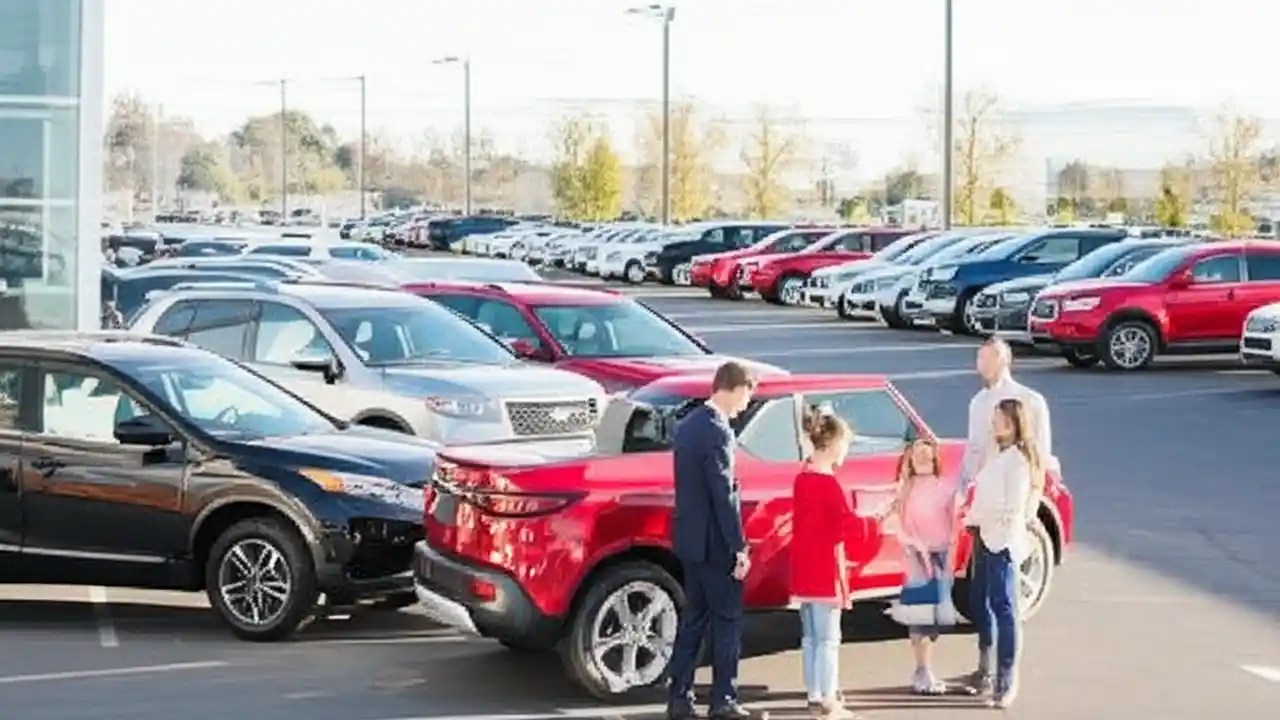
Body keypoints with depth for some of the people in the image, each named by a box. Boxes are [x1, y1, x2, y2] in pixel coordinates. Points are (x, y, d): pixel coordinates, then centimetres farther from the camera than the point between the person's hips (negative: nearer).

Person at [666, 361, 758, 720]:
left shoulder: (687, 425, 10)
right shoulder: (717, 432, -18)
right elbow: (724, 495, -20)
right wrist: (739, 548, -16)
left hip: (689, 539, 9)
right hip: (714, 543, -9)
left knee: (694, 618, 14)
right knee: (727, 620, 2)